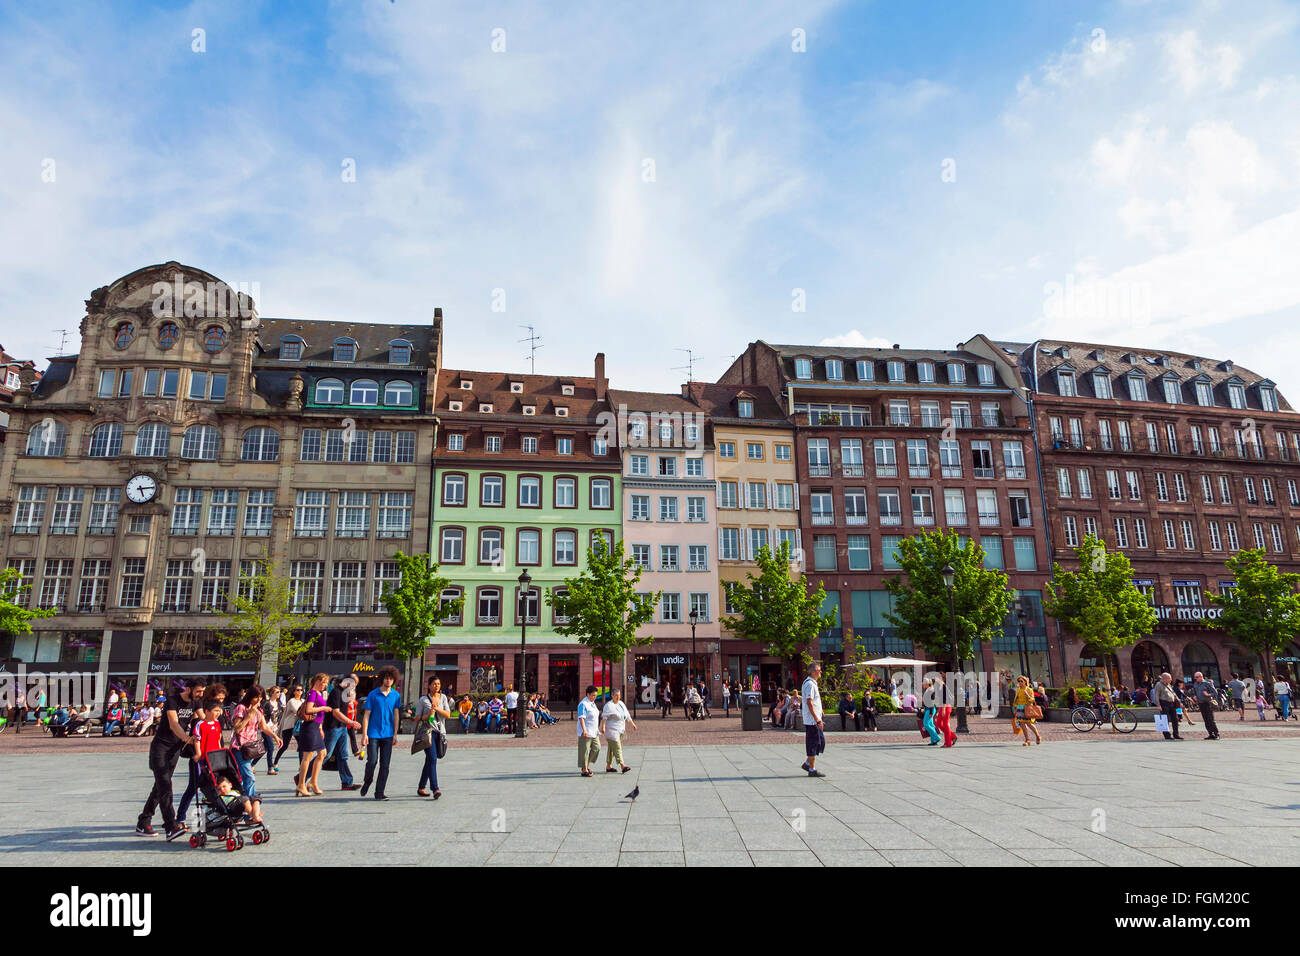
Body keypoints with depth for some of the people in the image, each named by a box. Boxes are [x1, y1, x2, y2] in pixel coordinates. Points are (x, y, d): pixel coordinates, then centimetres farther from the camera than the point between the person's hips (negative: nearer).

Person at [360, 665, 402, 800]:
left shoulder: (396, 695, 6)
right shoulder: (373, 695, -3)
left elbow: (395, 715, 11)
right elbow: (366, 715, -2)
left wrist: (395, 734, 7)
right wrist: (364, 734, -7)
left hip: (388, 735, 3)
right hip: (373, 733, -3)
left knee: (385, 765, 2)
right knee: (372, 761, -5)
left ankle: (379, 793, 11)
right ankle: (367, 781, 25)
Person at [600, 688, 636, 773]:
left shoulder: (621, 704, 13)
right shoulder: (609, 705, -12)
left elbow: (627, 715, 24)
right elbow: (604, 716, -21)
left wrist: (632, 724, 28)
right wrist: (603, 727, -31)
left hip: (619, 730, 8)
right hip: (611, 730, -8)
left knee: (611, 748, 12)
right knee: (617, 747, -11)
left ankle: (608, 767, 18)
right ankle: (622, 766, -15)